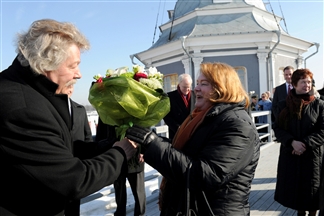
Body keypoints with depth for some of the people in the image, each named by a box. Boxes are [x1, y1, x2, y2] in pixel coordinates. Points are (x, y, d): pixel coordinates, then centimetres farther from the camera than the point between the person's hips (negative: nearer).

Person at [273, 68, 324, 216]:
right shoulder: (284, 105, 1)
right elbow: (278, 129, -2)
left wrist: (306, 144, -17)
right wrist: (292, 142, -17)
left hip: (312, 155, -1)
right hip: (290, 154, 1)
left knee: (312, 189, 9)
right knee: (294, 188, 11)